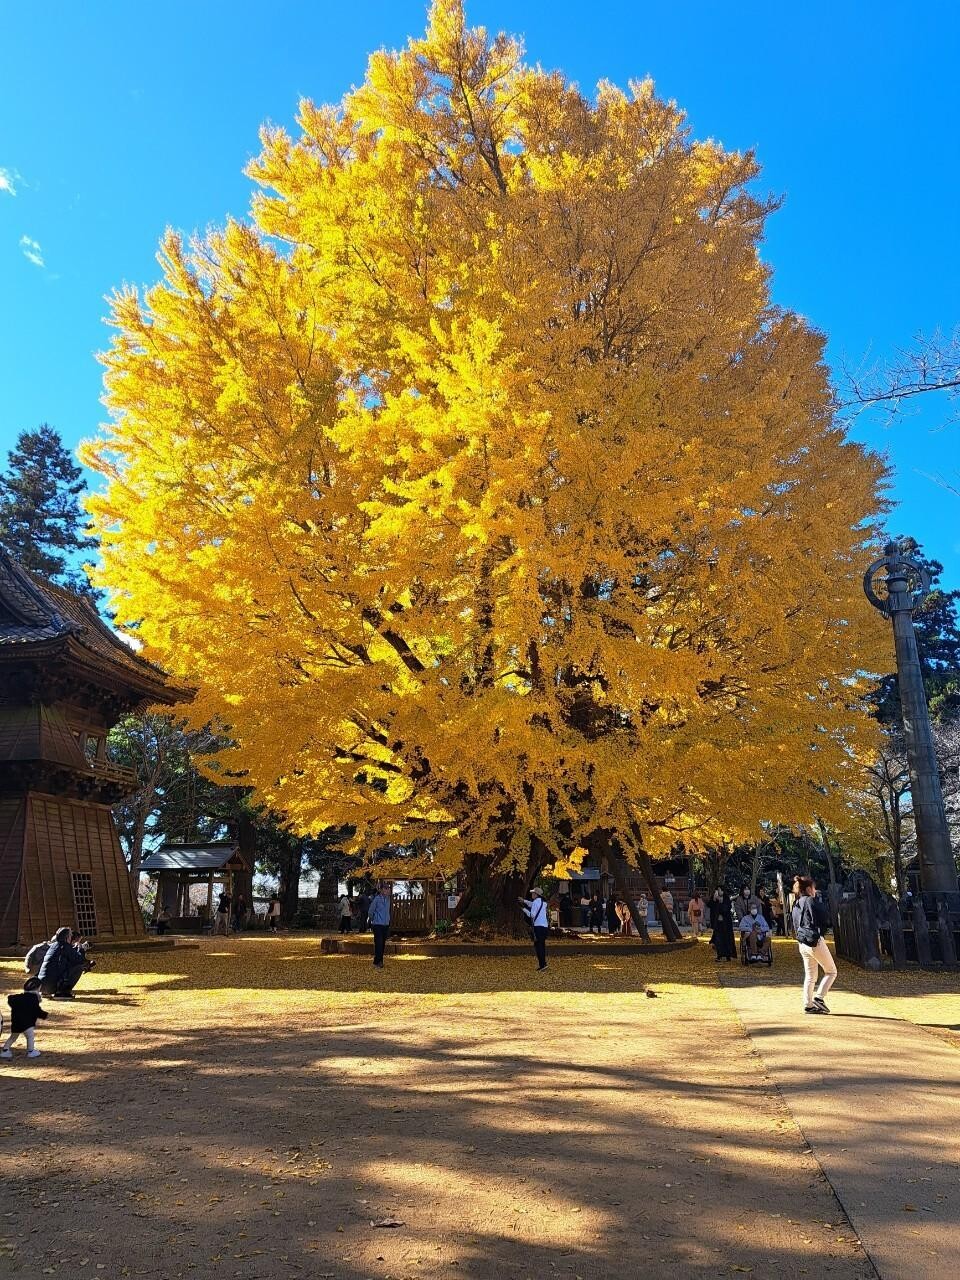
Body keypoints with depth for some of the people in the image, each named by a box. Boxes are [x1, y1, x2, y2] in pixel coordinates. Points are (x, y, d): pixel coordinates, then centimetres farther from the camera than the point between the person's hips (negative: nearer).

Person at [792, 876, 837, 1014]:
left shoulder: (796, 905, 12)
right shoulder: (811, 901, -12)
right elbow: (826, 918, -8)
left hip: (802, 944, 8)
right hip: (816, 942, -8)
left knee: (810, 976, 14)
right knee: (831, 972, 7)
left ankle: (808, 1005, 12)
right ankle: (818, 997, -4)